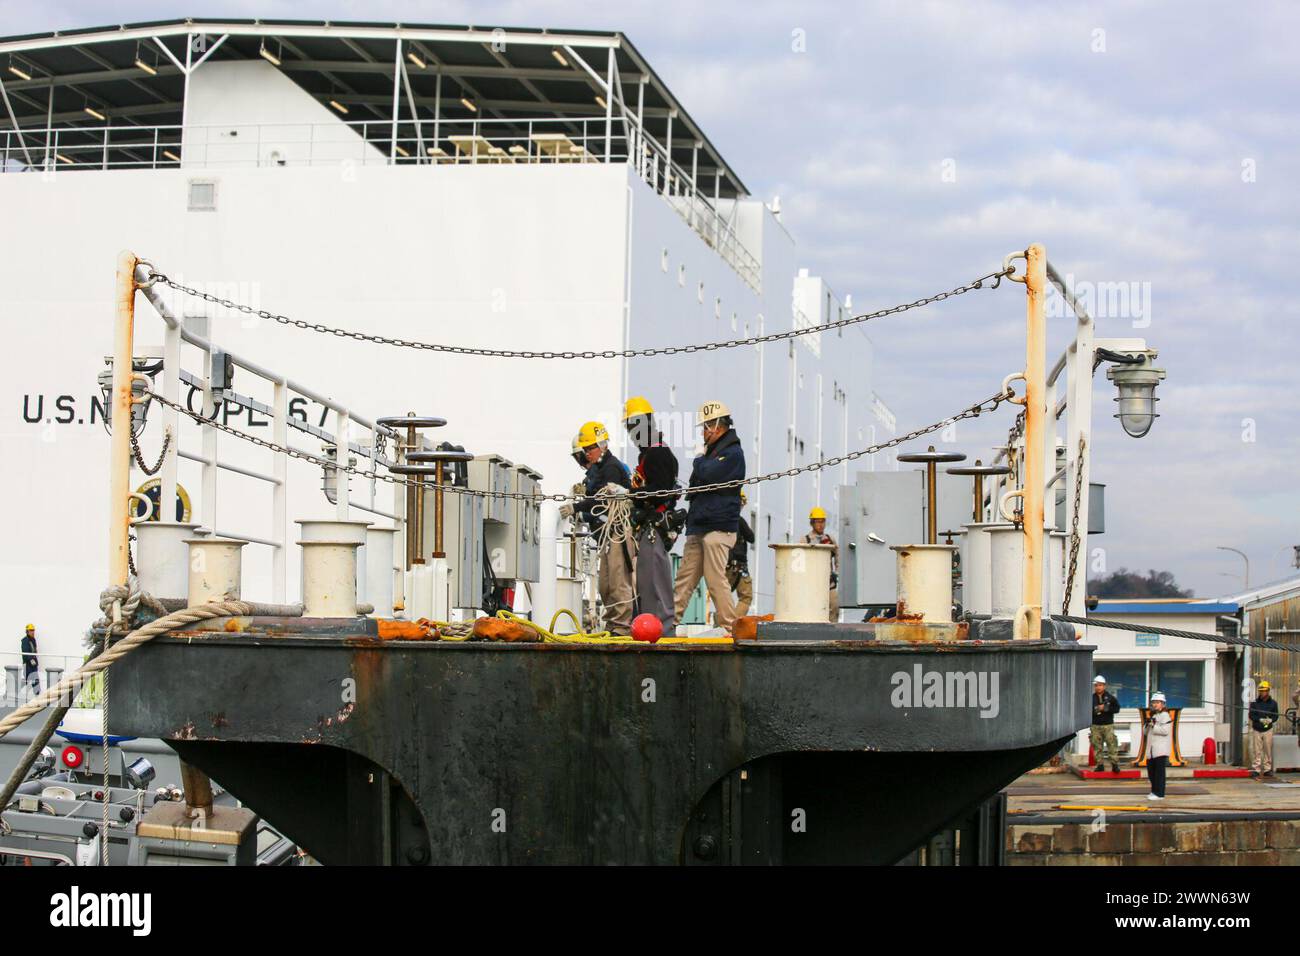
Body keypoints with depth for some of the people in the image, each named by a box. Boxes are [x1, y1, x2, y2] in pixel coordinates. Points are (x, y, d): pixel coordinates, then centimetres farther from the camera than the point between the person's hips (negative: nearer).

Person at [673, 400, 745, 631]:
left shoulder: (733, 453, -8)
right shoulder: (713, 450, 21)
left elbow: (708, 474, -21)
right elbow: (697, 485, 28)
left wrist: (699, 461, -2)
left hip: (718, 526, -9)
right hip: (699, 526, 9)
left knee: (715, 577, -10)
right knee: (685, 575, 7)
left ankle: (729, 626, -4)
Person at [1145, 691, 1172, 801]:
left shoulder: (1164, 715, -7)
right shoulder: (1153, 715, 20)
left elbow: (1165, 730, -20)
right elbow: (1146, 732, 19)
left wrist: (1153, 726, -13)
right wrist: (1148, 722, 0)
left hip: (1161, 749, -9)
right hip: (1152, 749, 9)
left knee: (1159, 771, -8)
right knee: (1151, 770, 12)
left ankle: (1159, 794, -6)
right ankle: (1154, 791, 22)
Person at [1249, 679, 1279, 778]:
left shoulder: (1273, 703, 4)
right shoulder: (1254, 703, 1)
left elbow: (1275, 716, 4)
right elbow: (1251, 715, -3)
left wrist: (1270, 720, -18)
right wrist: (1260, 720, -20)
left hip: (1268, 730, 0)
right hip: (1256, 730, 0)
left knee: (1268, 750, 1)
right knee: (1256, 751, -2)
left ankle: (1267, 769, 9)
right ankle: (1255, 769, 3)